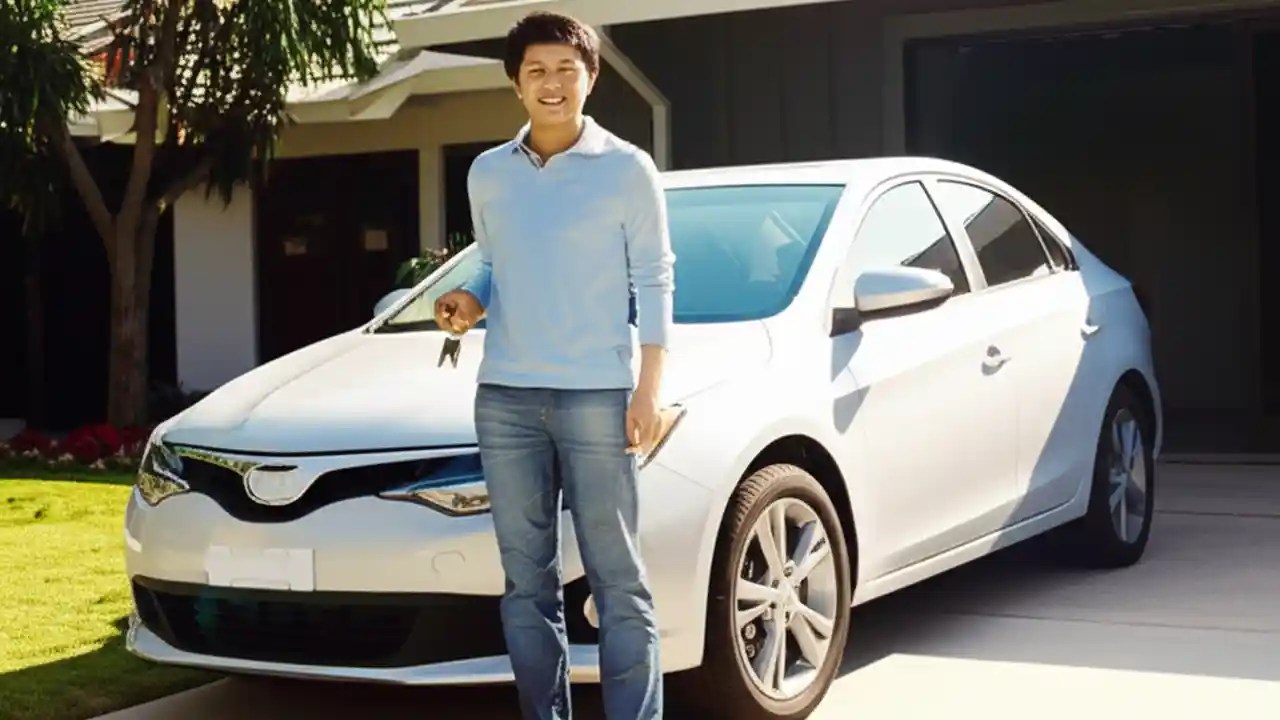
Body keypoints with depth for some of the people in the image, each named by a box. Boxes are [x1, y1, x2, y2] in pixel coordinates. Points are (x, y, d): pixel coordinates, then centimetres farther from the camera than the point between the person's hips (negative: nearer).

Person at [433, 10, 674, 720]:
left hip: (597, 395, -4)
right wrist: (471, 301, -2)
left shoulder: (626, 169, 0)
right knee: (527, 579, 7)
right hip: (505, 397, 4)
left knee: (617, 579, -2)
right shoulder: (487, 173, 11)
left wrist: (648, 390, -8)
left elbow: (653, 281, 0)